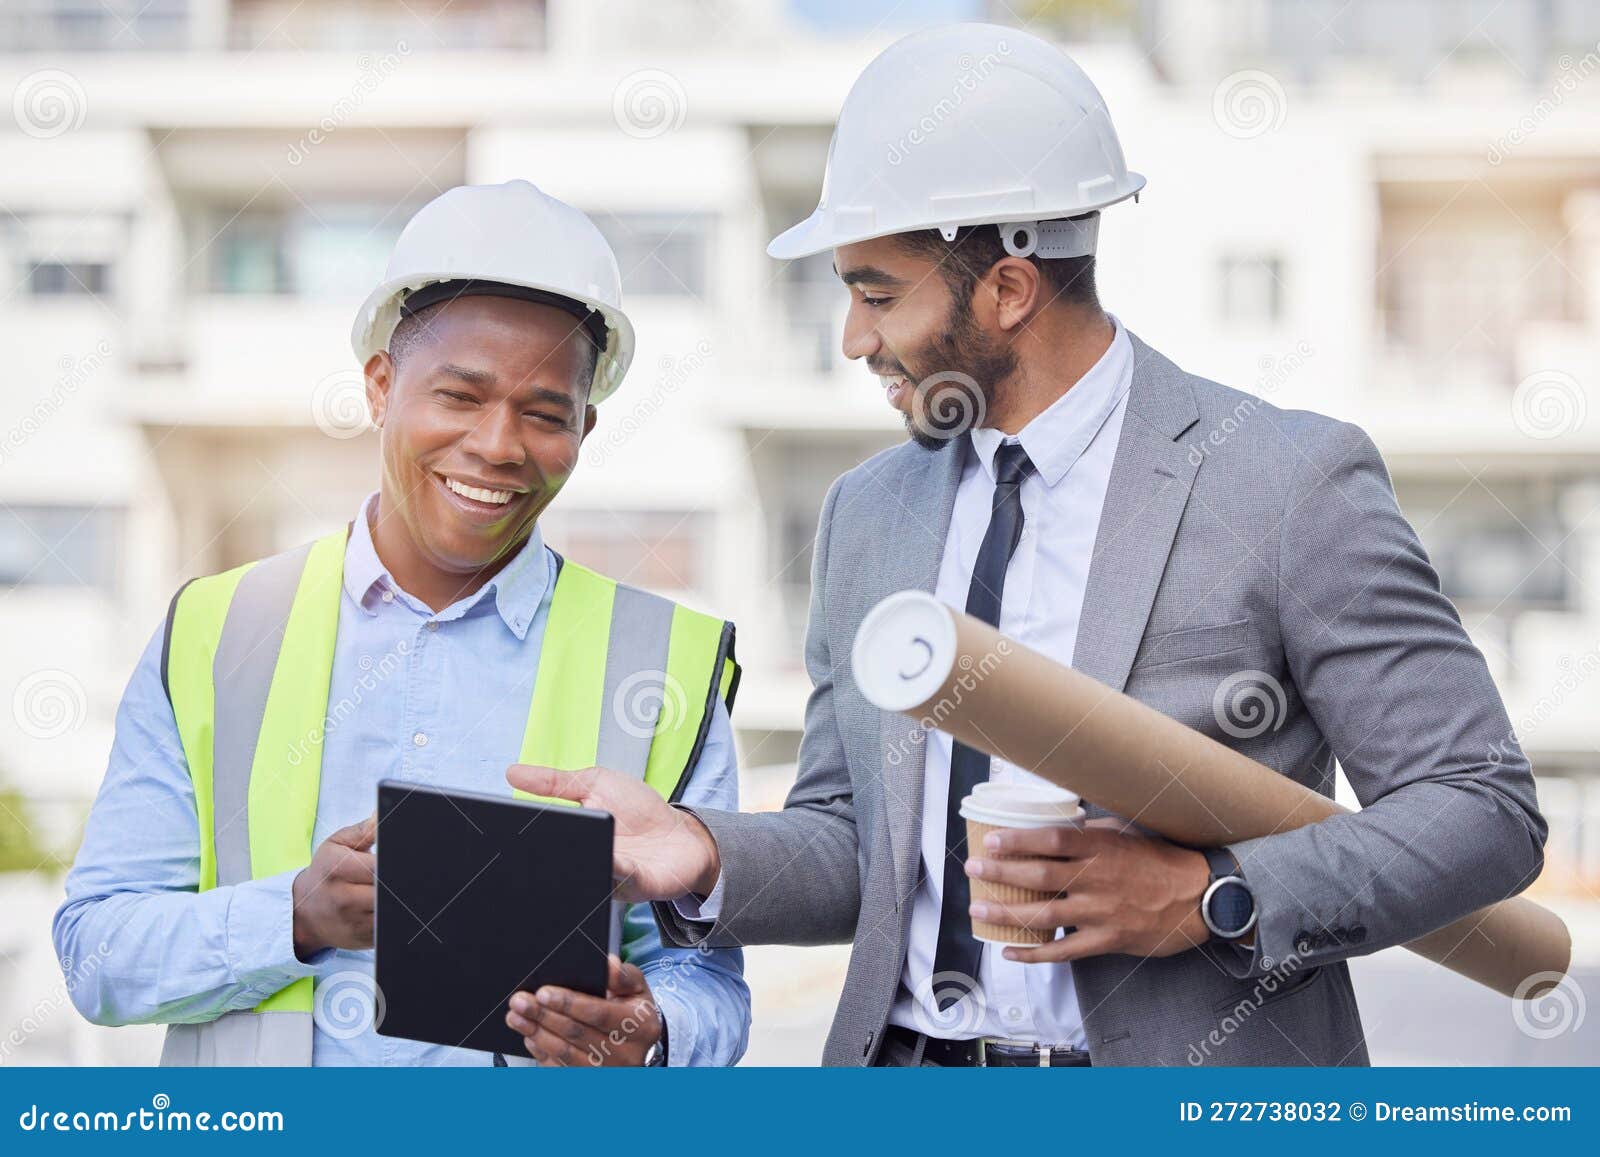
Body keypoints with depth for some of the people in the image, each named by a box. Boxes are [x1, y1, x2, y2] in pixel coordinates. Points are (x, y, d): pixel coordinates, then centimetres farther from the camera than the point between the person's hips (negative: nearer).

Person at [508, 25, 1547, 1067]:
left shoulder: (1294, 485, -6)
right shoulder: (867, 515, 12)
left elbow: (1486, 807, -6)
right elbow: (856, 846, 14)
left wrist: (1216, 899, -16)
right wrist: (706, 856, -5)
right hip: (907, 1062, 5)